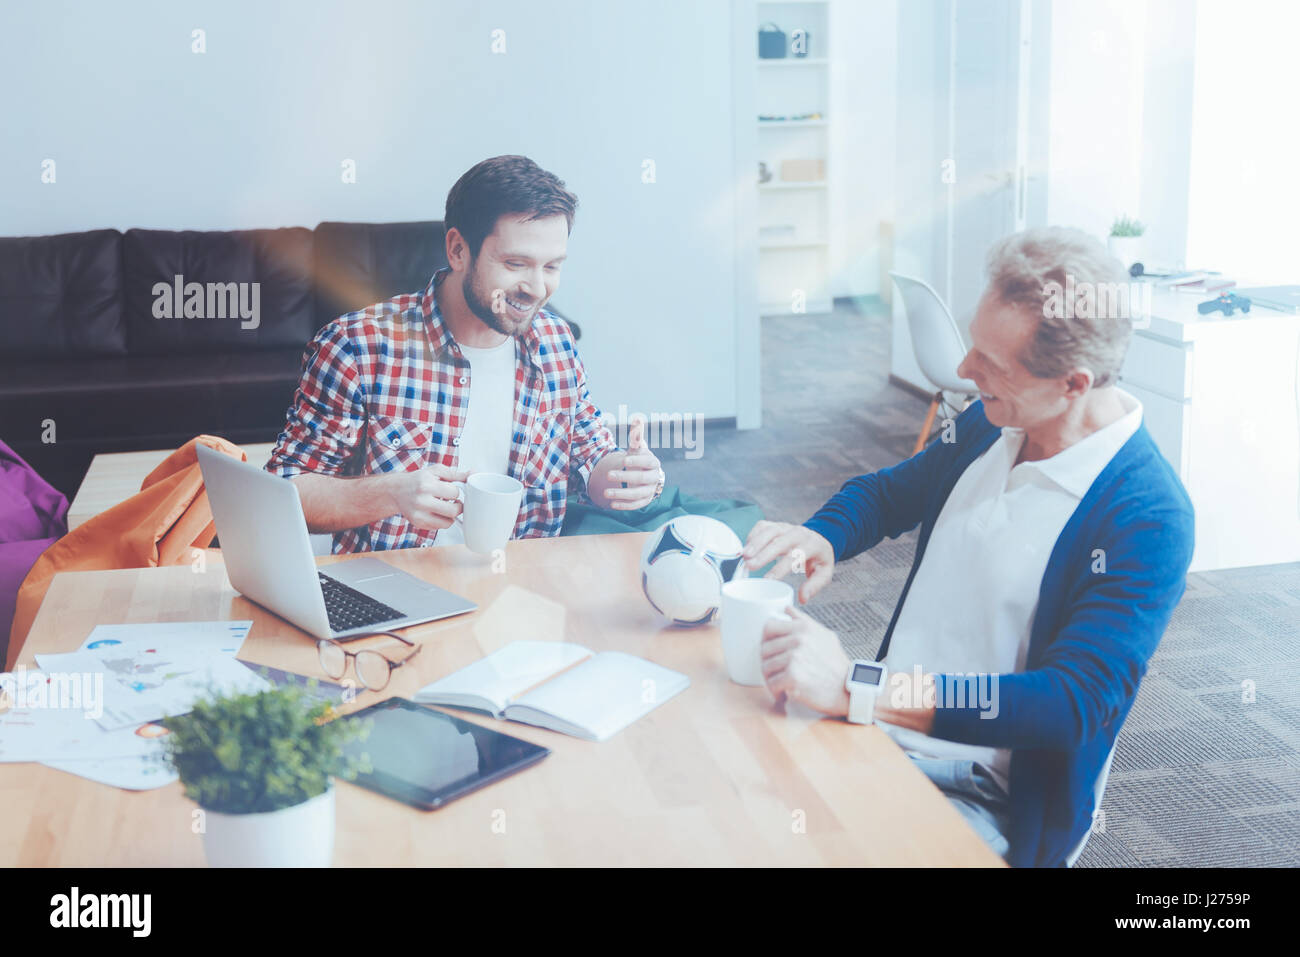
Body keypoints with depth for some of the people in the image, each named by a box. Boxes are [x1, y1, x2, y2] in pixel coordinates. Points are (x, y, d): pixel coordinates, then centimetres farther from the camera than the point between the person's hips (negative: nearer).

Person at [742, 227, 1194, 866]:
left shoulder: (1147, 520, -18)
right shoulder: (988, 424, 5)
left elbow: (1074, 704, -25)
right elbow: (886, 491, 22)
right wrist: (821, 538, -4)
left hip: (982, 804, -7)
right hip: (883, 732, 7)